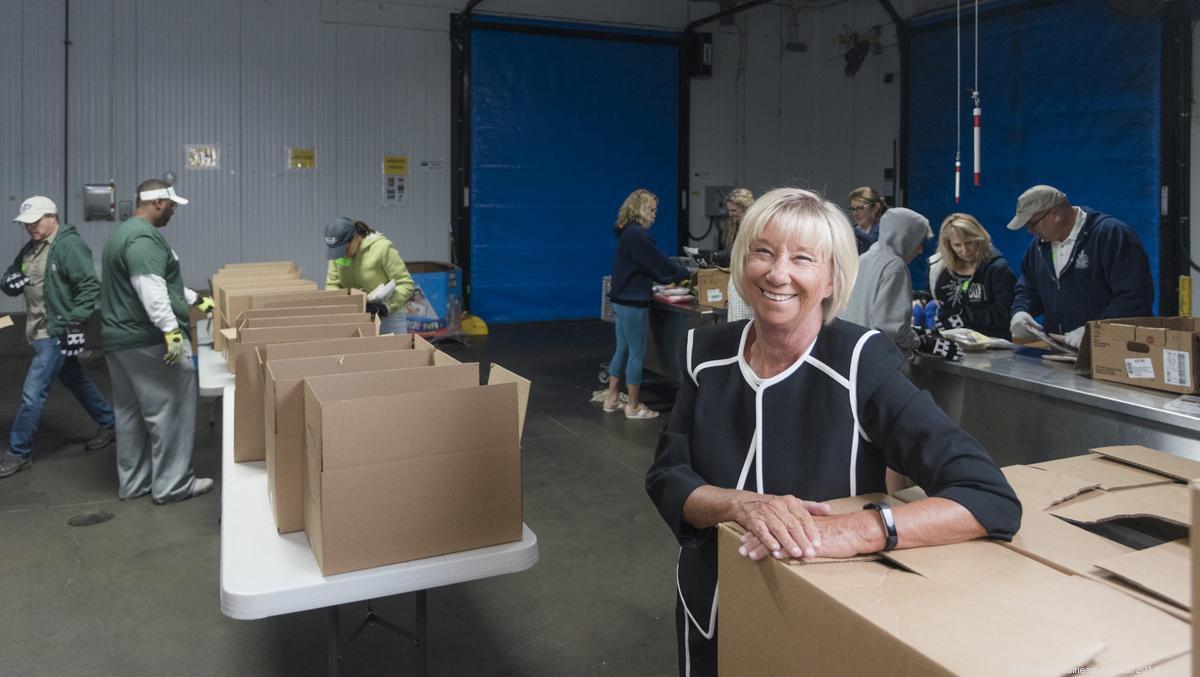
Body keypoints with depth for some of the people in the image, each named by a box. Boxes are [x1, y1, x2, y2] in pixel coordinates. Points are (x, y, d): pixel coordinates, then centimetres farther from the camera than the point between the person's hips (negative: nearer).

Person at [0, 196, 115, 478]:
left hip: (57, 333, -9)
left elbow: (89, 286, -21)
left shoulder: (70, 245, -15)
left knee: (32, 393, -6)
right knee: (77, 382, 19)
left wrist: (76, 323, -24)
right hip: (41, 332, 9)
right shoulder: (29, 249, 13)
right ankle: (109, 424, 34)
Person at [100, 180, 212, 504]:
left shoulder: (123, 232, 18)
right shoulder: (144, 237, -17)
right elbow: (150, 288, -29)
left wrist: (196, 299, 30)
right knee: (171, 412, -2)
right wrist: (171, 328, -31)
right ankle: (172, 485, 4)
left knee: (130, 413, 16)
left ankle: (132, 482, 24)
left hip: (119, 338, 11)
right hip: (148, 341, -11)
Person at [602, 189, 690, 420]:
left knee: (622, 350, 16)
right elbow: (659, 263, -16)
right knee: (637, 353, -1)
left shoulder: (628, 232, 12)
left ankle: (612, 398, 24)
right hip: (633, 303, -10)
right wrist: (685, 275, -4)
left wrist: (675, 276, 14)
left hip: (623, 300, 10)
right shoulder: (637, 234, -18)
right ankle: (633, 407, 7)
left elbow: (647, 265, 18)